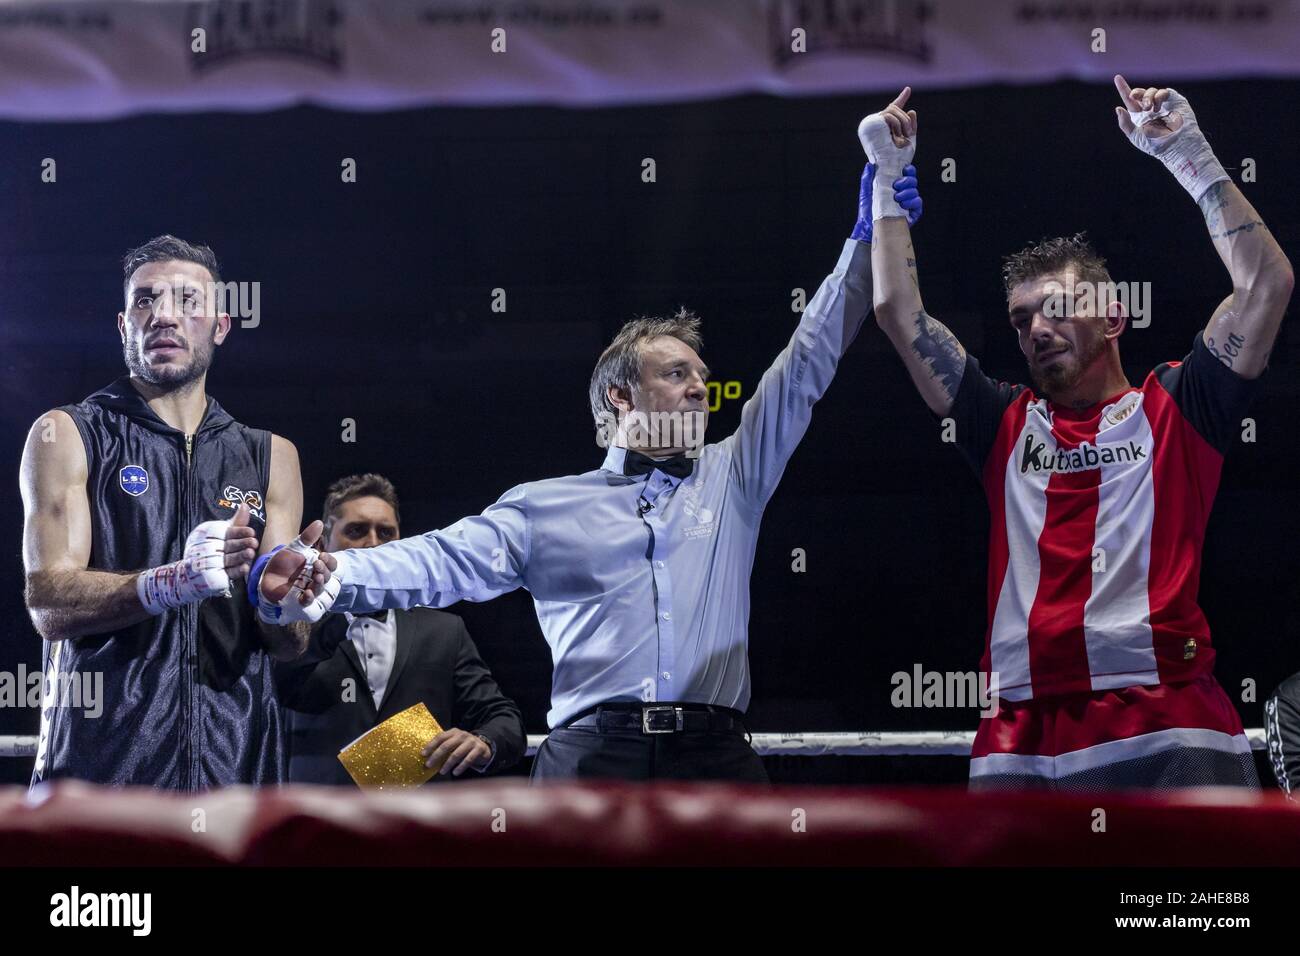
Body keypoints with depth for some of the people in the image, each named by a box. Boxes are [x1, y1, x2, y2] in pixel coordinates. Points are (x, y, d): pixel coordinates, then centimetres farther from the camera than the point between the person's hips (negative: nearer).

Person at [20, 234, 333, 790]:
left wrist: (286, 605, -14)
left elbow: (289, 645, 10)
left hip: (236, 763, 3)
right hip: (102, 763, -3)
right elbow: (49, 603, -9)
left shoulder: (271, 457, 13)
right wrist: (174, 583, -25)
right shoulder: (66, 436, 3)